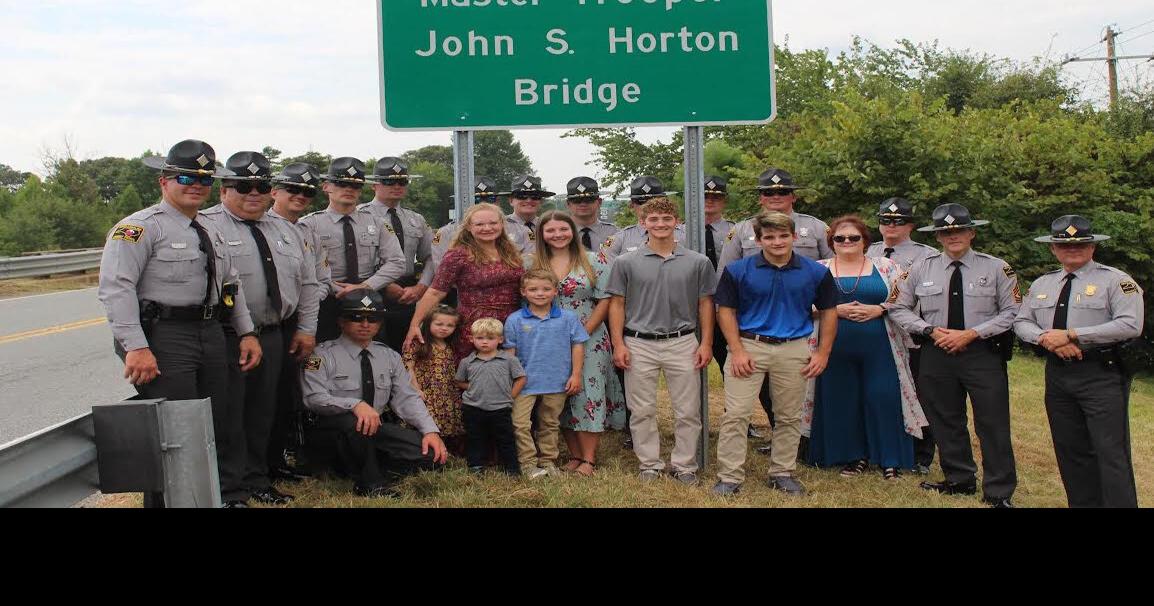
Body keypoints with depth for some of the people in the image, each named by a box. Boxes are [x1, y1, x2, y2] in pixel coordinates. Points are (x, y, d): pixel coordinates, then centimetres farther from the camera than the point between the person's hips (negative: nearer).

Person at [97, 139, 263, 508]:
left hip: (211, 335, 8)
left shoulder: (210, 231, 18)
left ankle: (228, 496, 29)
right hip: (164, 339, -8)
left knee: (219, 426, 15)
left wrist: (247, 332, 16)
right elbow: (115, 288, -16)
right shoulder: (140, 227, -8)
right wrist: (136, 347, -22)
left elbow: (231, 283, 24)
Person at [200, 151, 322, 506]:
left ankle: (257, 480, 27)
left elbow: (307, 282, 19)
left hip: (273, 337, 6)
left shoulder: (286, 231, 16)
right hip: (226, 339, -6)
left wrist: (306, 328, 11)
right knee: (228, 416, -1)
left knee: (262, 414, 15)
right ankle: (232, 489, 10)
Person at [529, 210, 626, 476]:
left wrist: (583, 333, -11)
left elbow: (605, 300, -4)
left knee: (588, 394, -5)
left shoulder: (594, 261, -2)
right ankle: (574, 455, 16)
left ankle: (589, 459, 3)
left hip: (590, 340, -3)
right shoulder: (535, 265, 5)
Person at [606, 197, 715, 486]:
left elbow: (705, 304, 7)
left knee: (688, 411, 5)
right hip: (639, 345, 0)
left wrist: (706, 343, 0)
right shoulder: (626, 263, 1)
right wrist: (619, 344, -4)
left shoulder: (698, 262, 3)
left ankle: (684, 465, 19)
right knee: (642, 410, 7)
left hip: (683, 343, 0)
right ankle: (649, 463, 21)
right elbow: (617, 304, 3)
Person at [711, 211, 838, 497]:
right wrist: (737, 351, -8)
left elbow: (828, 312, 8)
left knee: (789, 417, 10)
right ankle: (730, 477, 3)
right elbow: (726, 311, 0)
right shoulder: (737, 270, -4)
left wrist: (823, 353, 1)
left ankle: (782, 473, 25)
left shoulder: (816, 272, 1)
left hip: (794, 350, 2)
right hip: (749, 346, -1)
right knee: (736, 414, -5)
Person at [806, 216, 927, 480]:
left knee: (883, 398, -3)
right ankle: (854, 456, 18)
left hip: (879, 347, -1)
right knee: (841, 400, 4)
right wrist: (835, 309, -11)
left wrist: (879, 309, -12)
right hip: (836, 348, 1)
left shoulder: (885, 267, 7)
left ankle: (890, 459, 9)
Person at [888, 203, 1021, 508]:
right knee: (946, 422, 12)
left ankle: (999, 492, 9)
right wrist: (931, 330, -7)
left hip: (984, 354, -3)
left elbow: (1012, 312, -3)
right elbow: (898, 308, 7)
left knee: (993, 423, -2)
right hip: (936, 354, 3)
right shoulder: (921, 270, 4)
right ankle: (959, 480, 29)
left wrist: (971, 333, -13)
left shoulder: (997, 268, -2)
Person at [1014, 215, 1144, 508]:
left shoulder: (1116, 280, -4)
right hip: (1058, 373, 6)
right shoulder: (1041, 284, 15)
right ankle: (1082, 503, 21)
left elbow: (1131, 325, -15)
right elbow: (1021, 322, 14)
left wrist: (1070, 335, -17)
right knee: (1070, 450, 11)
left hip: (1102, 374, -6)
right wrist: (1047, 338, -9)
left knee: (1111, 451, -8)